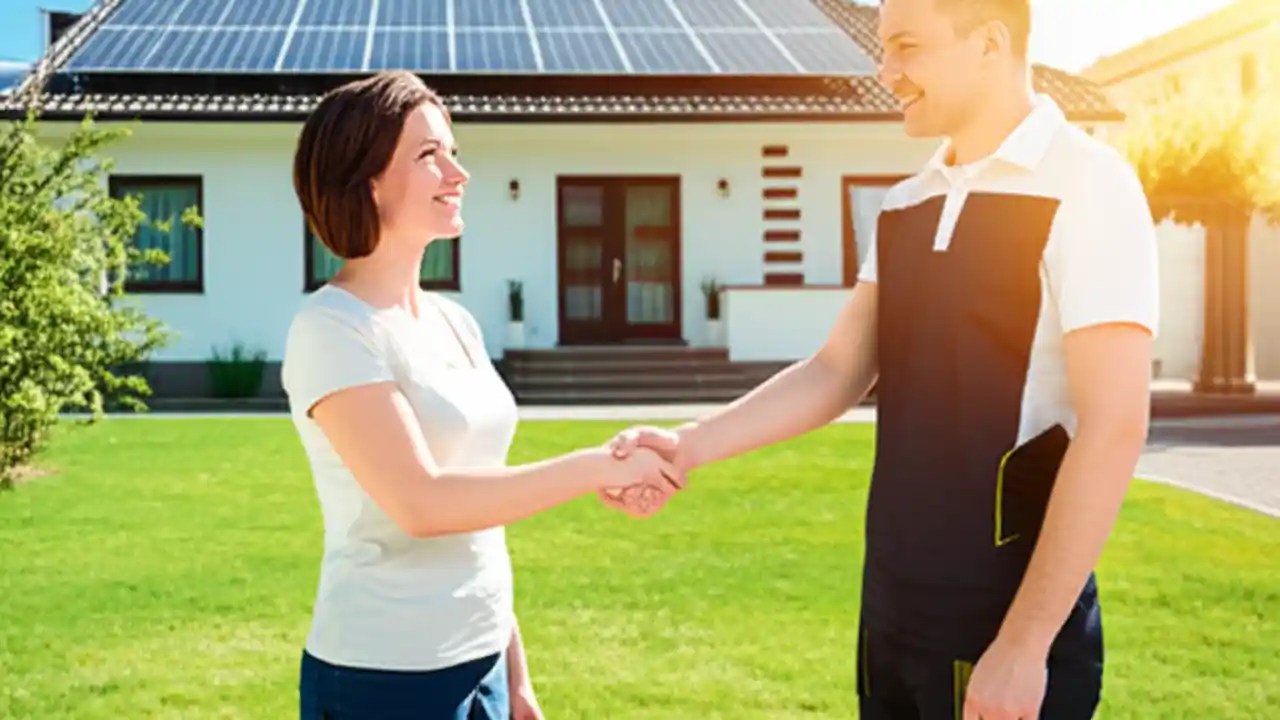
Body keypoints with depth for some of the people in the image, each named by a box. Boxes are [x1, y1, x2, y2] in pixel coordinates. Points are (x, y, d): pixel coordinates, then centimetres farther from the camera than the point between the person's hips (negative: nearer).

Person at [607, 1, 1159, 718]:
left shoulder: (1085, 186, -13)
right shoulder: (906, 207, 9)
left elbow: (1114, 426, -18)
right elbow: (837, 373, 8)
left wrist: (1023, 644, -20)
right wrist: (690, 446, -6)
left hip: (1006, 626, -7)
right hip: (892, 612, 7)